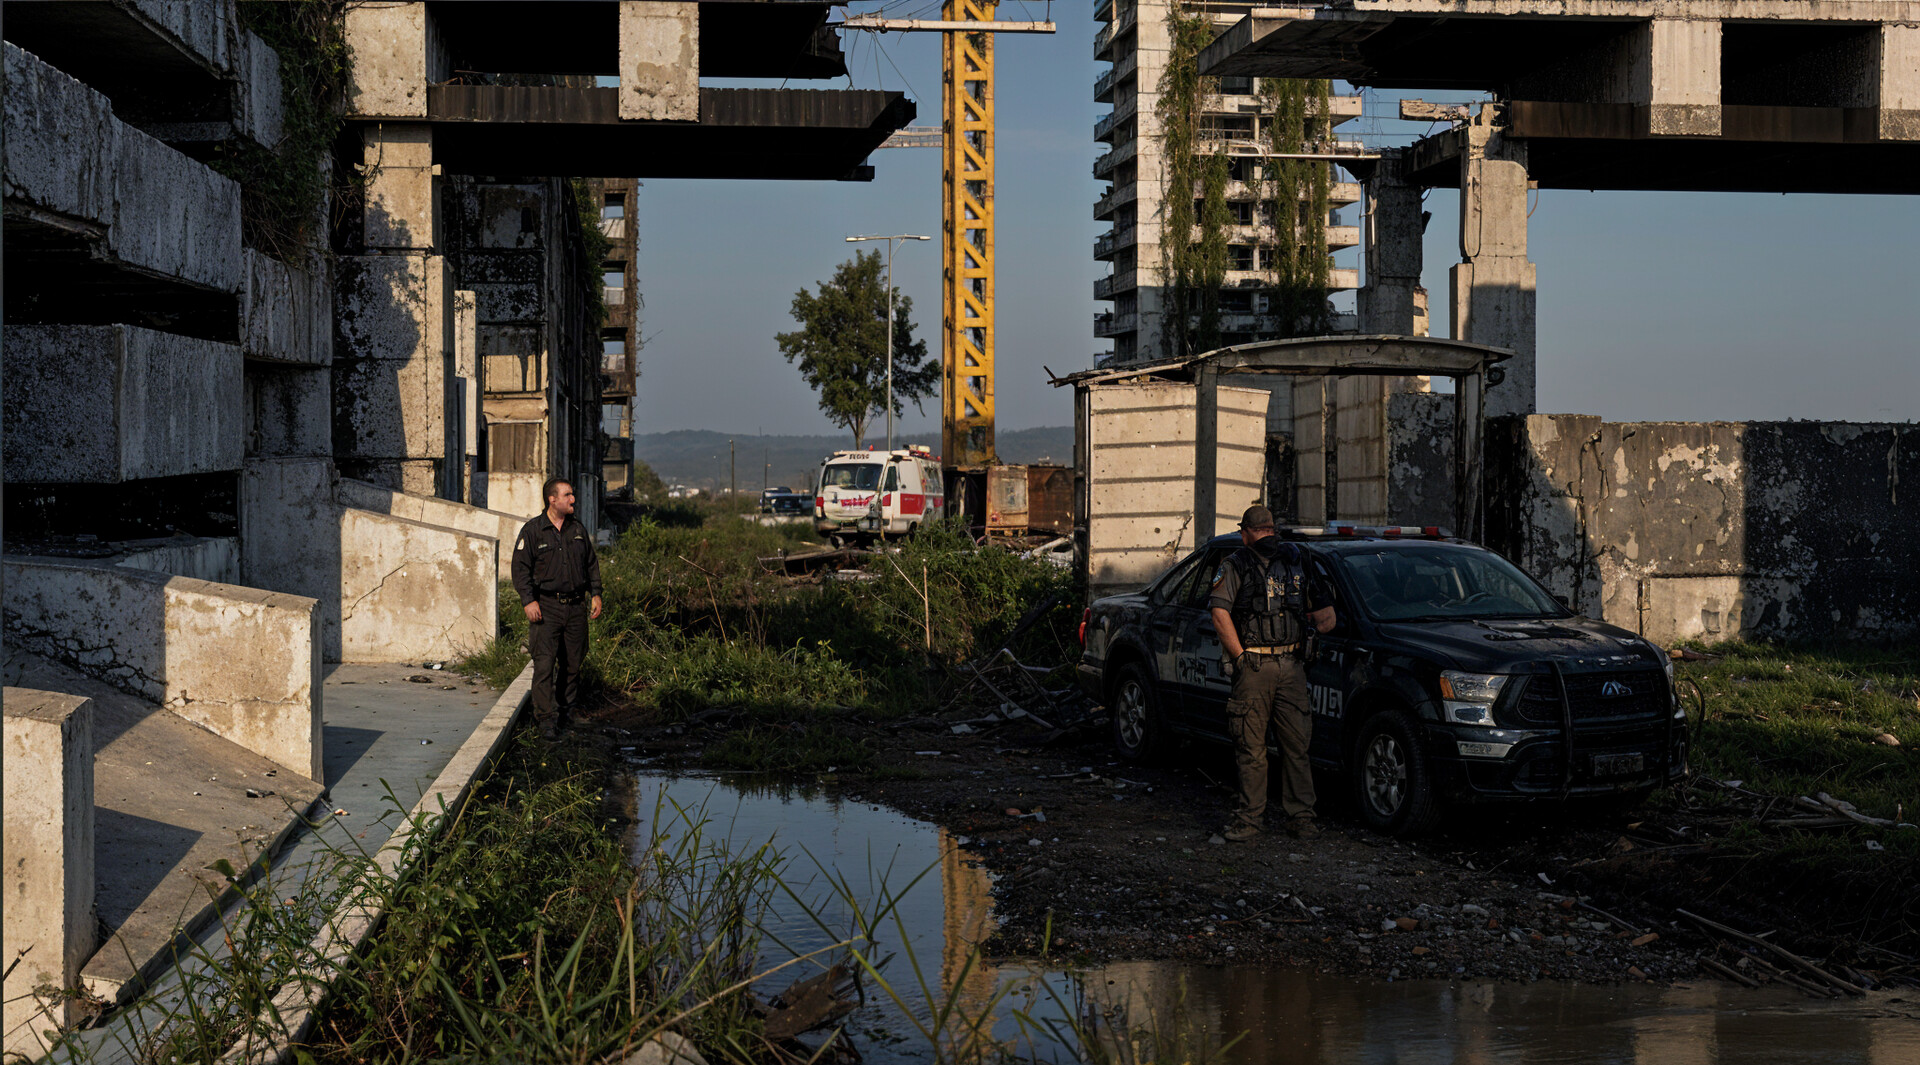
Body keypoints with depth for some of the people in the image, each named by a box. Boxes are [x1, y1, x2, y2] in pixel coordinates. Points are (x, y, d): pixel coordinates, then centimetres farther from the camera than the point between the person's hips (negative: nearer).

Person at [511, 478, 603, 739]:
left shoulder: (578, 530, 12)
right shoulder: (532, 530, -2)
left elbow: (592, 564, 20)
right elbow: (521, 568, -4)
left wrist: (595, 594, 10)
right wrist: (528, 600, -13)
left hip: (576, 606, 4)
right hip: (546, 607, -4)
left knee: (572, 663, 8)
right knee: (544, 663, -11)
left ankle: (567, 712, 21)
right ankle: (546, 718, -10)